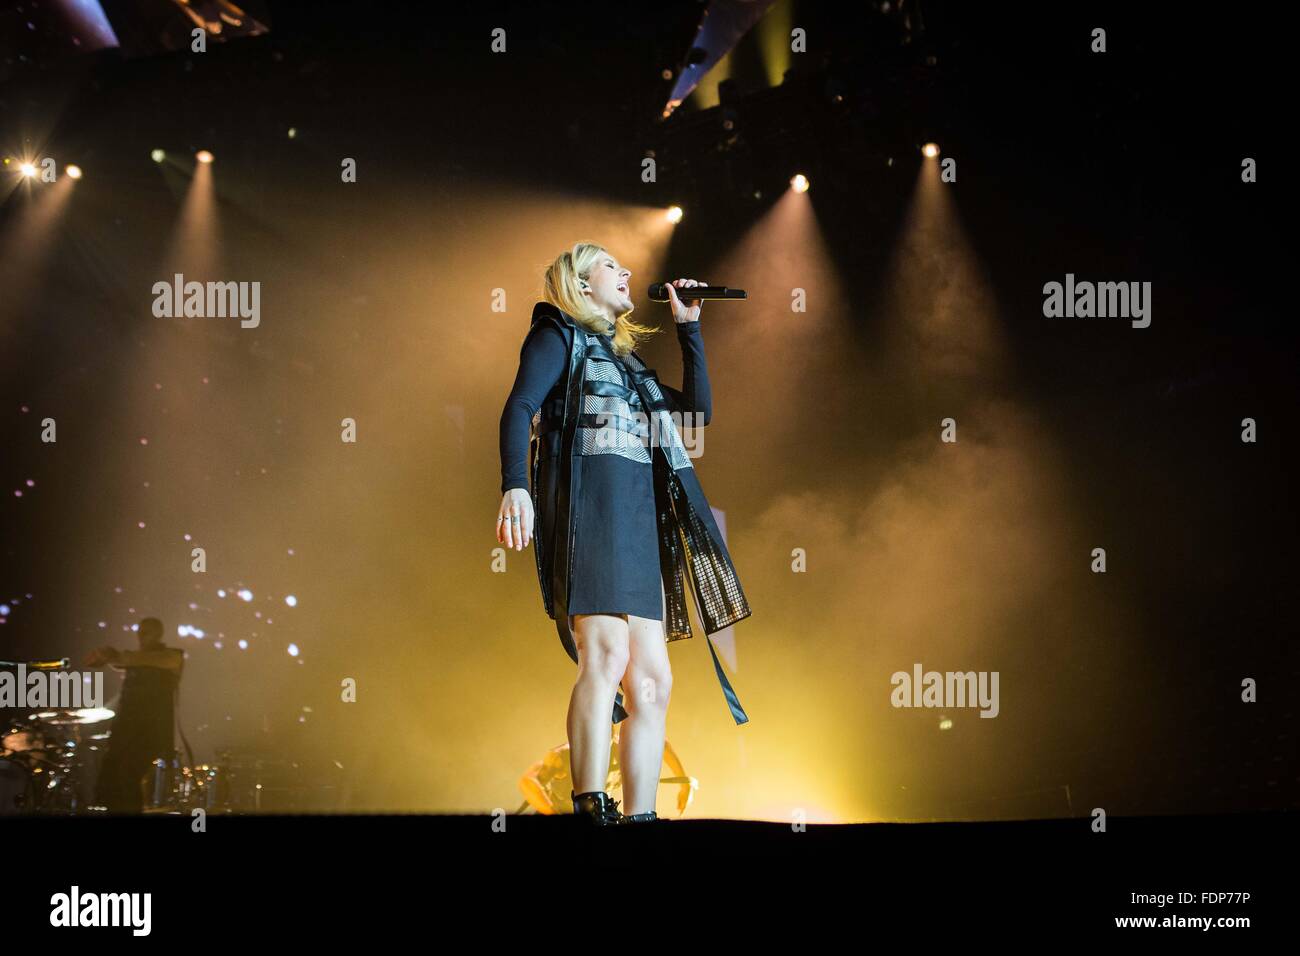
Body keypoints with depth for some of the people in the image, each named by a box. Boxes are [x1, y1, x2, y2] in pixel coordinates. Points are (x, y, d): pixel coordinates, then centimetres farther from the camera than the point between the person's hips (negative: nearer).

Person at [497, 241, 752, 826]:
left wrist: (689, 328, 28)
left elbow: (699, 410, 30)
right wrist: (515, 485, -22)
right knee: (607, 652, -25)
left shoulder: (627, 357, 32)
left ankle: (638, 818, -3)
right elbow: (519, 407, -5)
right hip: (589, 505, -8)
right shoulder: (558, 334, 12)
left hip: (640, 520, 8)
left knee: (651, 679, -2)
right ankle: (590, 812, -30)